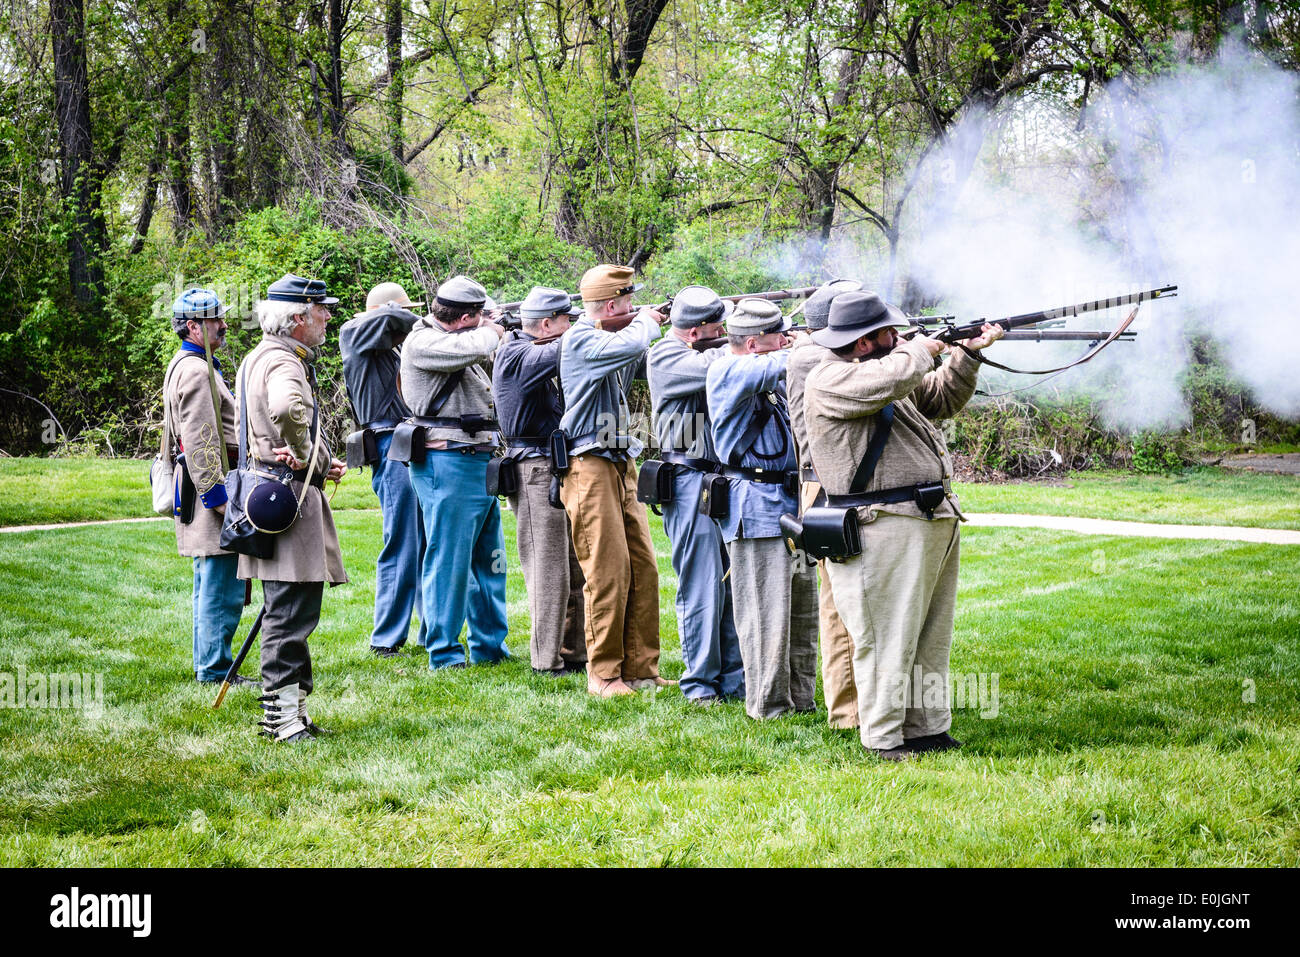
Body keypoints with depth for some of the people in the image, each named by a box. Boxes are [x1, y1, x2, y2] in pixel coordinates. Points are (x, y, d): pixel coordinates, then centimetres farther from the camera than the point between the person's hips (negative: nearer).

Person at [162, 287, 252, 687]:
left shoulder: (194, 366, 19)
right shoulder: (195, 371, -15)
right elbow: (199, 440, -22)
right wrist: (218, 496, -23)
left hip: (208, 485, 11)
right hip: (211, 482, -11)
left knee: (212, 586, 15)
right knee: (222, 586, -8)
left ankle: (209, 665, 21)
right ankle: (214, 668, -5)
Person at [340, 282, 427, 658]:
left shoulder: (399, 346, 22)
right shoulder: (354, 335, 0)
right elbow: (387, 318, -16)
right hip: (392, 450, -8)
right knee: (401, 549, -8)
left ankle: (430, 633, 19)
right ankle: (386, 639, -2)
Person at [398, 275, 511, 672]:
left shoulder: (458, 340, 17)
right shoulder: (422, 342, -12)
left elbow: (491, 367, 30)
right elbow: (473, 348, -27)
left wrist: (500, 337, 14)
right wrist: (492, 331, -6)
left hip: (479, 461, 10)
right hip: (448, 463, -10)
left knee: (489, 560, 14)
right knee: (449, 560, -5)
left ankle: (490, 646, 23)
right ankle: (444, 654, 0)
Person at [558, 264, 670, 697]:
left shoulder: (612, 338, 14)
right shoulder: (581, 340, -13)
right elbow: (631, 345, -29)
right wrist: (646, 322, -8)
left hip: (621, 467, 9)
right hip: (590, 468, -9)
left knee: (643, 569, 7)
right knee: (608, 572, -8)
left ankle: (641, 669, 12)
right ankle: (603, 674, 0)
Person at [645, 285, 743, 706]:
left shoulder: (704, 354, 17)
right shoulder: (666, 357, -8)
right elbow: (712, 368, -22)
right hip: (691, 481, -8)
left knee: (736, 583, 8)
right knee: (702, 587, -5)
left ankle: (735, 679, 15)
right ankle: (700, 683, 3)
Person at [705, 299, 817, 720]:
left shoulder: (772, 380, 15)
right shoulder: (727, 372, -11)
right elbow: (774, 368, -25)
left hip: (794, 506, 9)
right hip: (758, 511, -9)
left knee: (803, 613, 13)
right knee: (767, 617, -5)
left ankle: (801, 701, 22)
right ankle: (768, 708, 1)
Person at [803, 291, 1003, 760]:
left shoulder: (883, 367, 18)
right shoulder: (830, 380, -12)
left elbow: (943, 398, 30)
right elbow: (896, 378, -28)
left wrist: (969, 355, 16)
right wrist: (919, 350, -8)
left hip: (935, 522, 10)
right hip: (887, 531, -10)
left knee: (931, 636, 14)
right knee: (888, 638, -6)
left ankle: (928, 729, 21)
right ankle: (883, 739, 1)